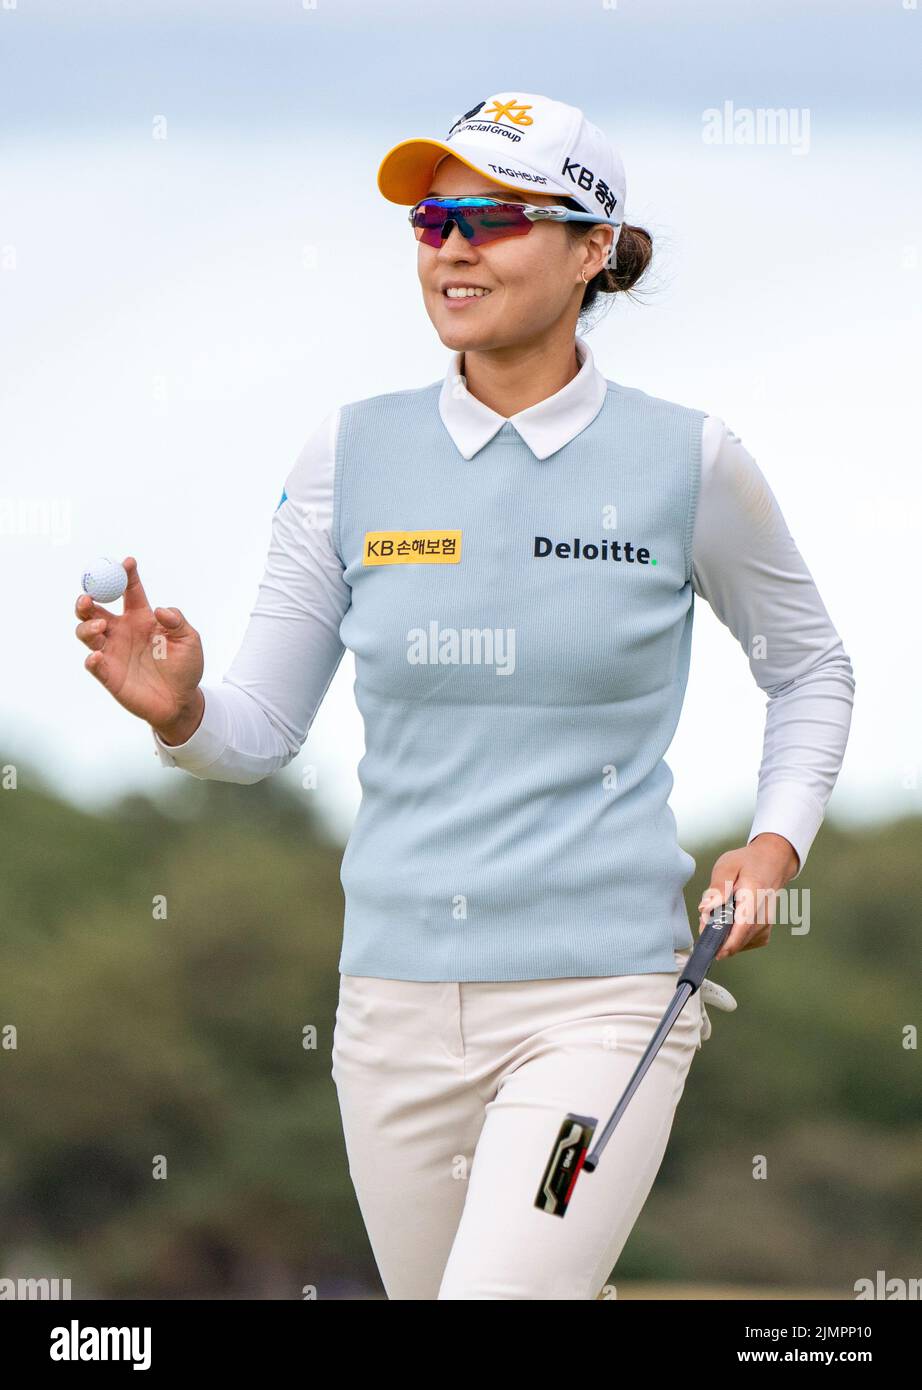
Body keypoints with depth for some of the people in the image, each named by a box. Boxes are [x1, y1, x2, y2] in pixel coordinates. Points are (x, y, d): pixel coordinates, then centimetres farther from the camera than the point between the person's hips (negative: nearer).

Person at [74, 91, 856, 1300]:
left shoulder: (686, 461, -2)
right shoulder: (354, 453, 3)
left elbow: (810, 669, 15)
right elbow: (262, 732, 6)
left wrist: (777, 841, -1)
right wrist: (179, 709, -16)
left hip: (597, 990, -3)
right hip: (397, 999, 4)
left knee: (508, 1290, -22)